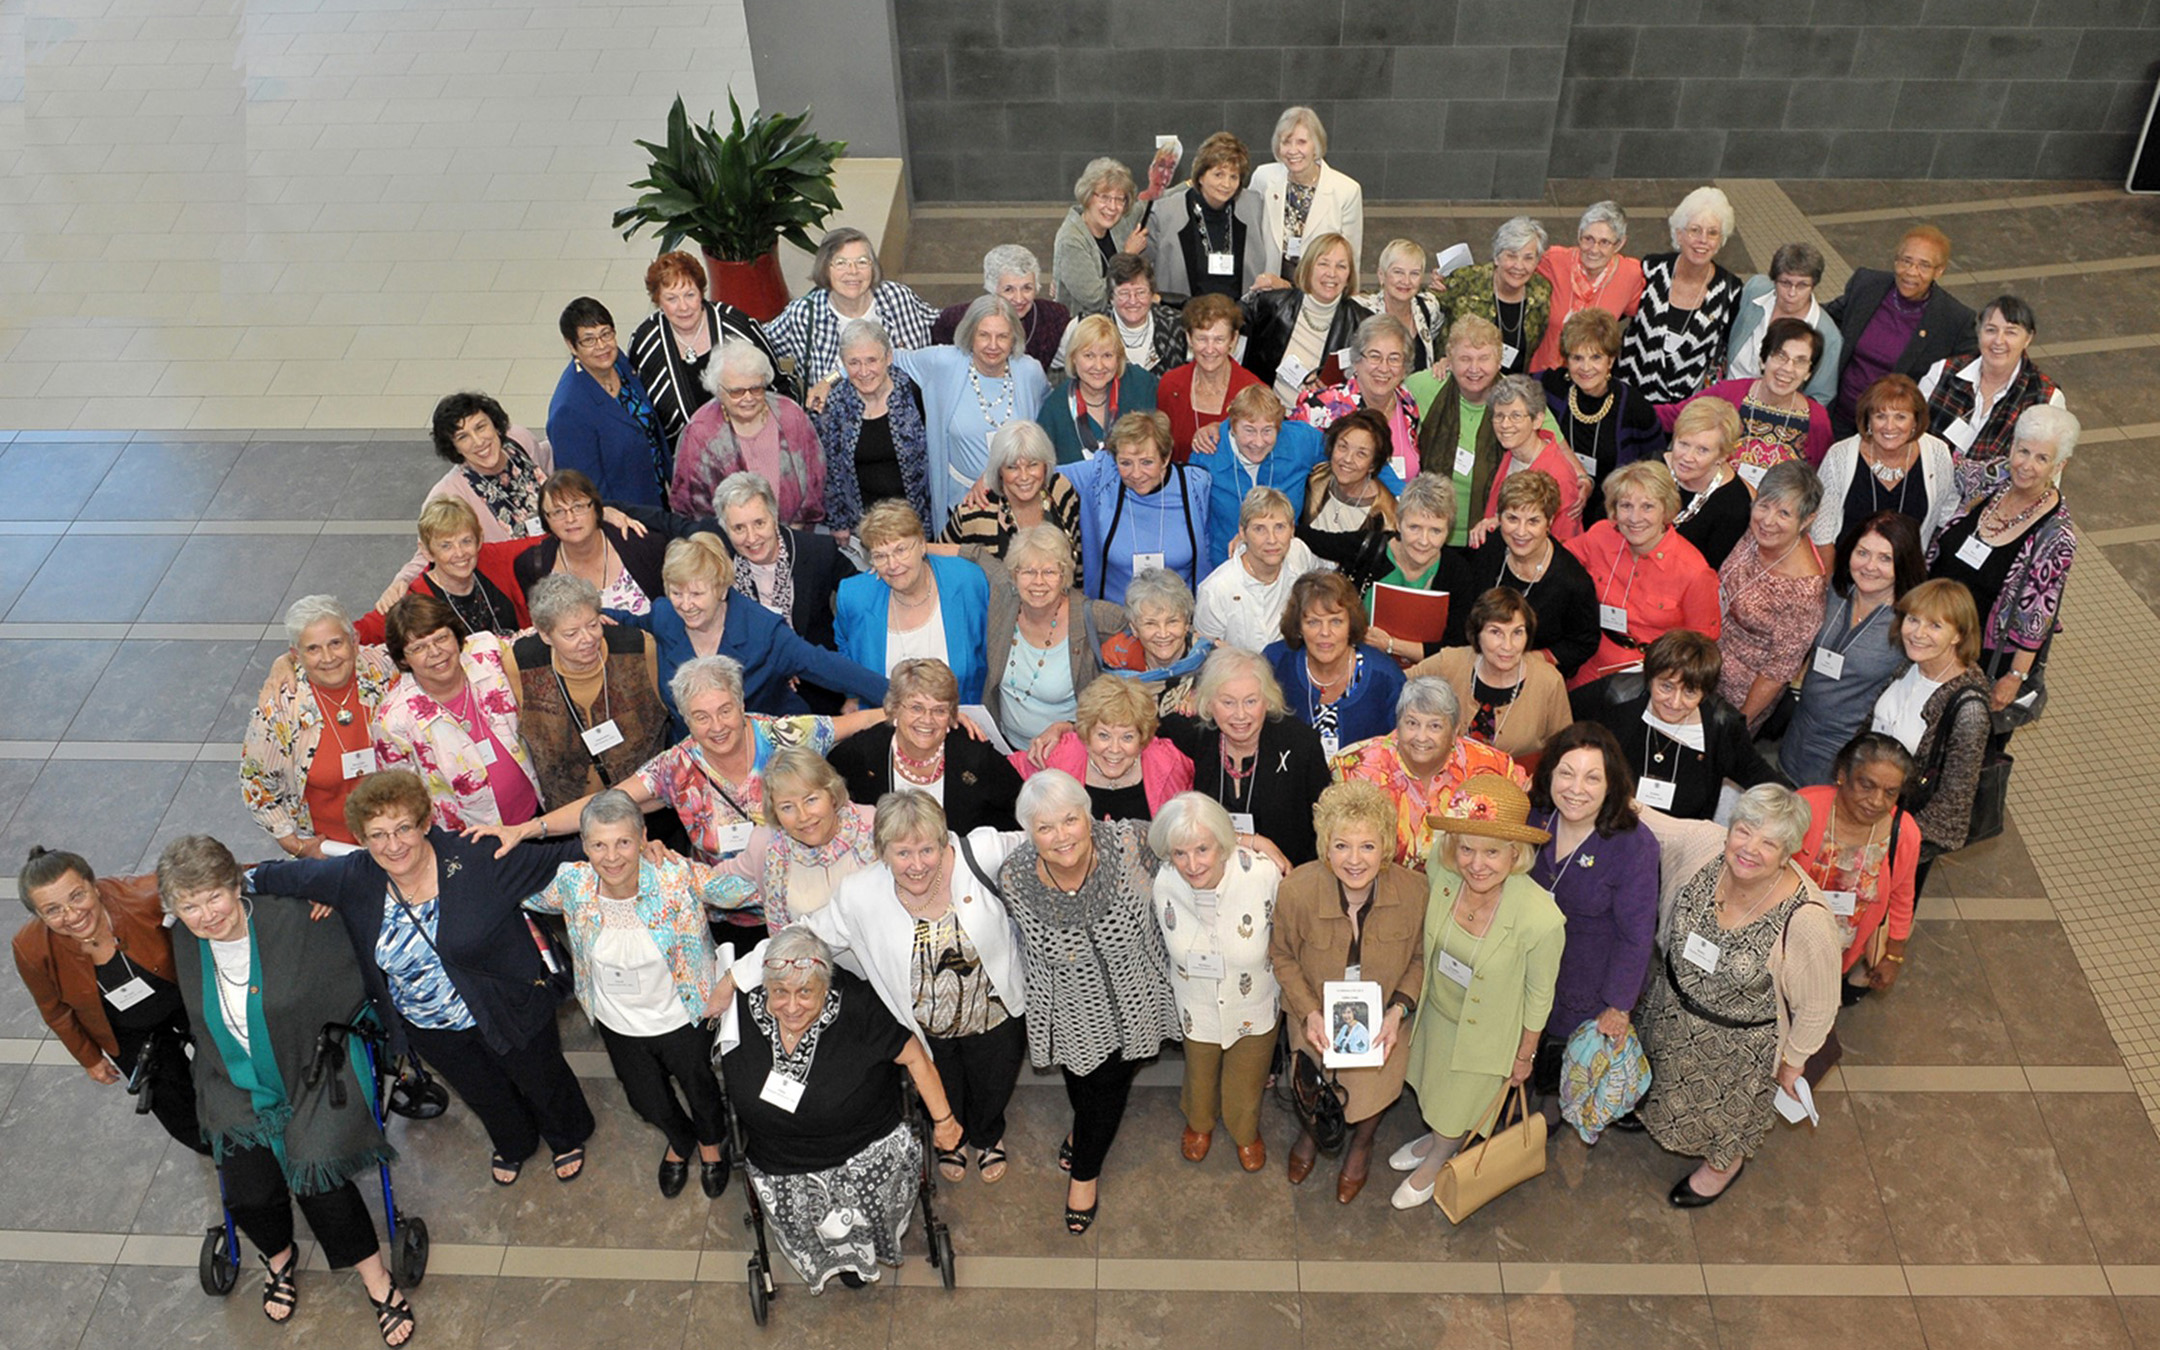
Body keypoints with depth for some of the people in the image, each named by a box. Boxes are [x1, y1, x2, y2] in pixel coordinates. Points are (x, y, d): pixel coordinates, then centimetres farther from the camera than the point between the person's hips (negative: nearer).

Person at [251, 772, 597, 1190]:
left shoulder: (477, 859, -30)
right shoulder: (353, 880, -19)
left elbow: (556, 856, -24)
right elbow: (279, 876, -5)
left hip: (509, 1011, -3)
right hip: (429, 1029, 3)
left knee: (542, 1080, 25)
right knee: (485, 1096, 30)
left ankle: (568, 1137, 59)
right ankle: (513, 1146, 64)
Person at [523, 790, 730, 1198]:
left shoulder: (678, 877, -31)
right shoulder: (572, 884, -22)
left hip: (681, 1019, -3)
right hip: (617, 1024, 3)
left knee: (700, 1088, 26)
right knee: (648, 1100, 28)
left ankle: (711, 1143, 61)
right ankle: (679, 1141, 64)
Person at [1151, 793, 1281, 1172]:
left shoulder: (1264, 875, -34)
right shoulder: (1164, 885, -28)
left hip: (1254, 1006, -1)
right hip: (1197, 1007, 1)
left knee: (1246, 1084, 26)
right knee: (1199, 1075, 29)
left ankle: (1246, 1132, 60)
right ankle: (1199, 1123, 64)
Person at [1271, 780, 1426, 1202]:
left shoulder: (1414, 891, -27)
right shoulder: (1296, 890, -29)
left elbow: (1420, 958, -7)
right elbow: (1283, 955, -9)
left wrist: (1398, 1010, -21)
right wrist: (1309, 1013, -20)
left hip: (1382, 1022, 0)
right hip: (1317, 1019, 0)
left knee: (1371, 1095, 16)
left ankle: (1362, 1143, 56)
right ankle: (1310, 1131, 61)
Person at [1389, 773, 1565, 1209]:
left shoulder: (1542, 919, -38)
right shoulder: (1441, 869, -27)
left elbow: (1539, 997, -18)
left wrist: (1524, 1057, -3)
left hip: (1485, 1033, -3)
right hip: (1436, 1010, 4)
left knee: (1457, 1109, 25)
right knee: (1431, 1088, 32)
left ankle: (1435, 1163, 57)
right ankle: (1436, 1137, 65)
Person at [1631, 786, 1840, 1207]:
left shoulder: (1806, 921, -37)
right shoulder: (1705, 845, -28)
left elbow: (1817, 1006, -21)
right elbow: (1642, 820, -13)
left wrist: (1793, 1060, -7)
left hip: (1738, 1042, -4)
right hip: (1671, 1006, 4)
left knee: (1726, 1110, 28)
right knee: (1670, 1080, 35)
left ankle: (1725, 1163, 61)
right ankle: (1652, 1108, 70)